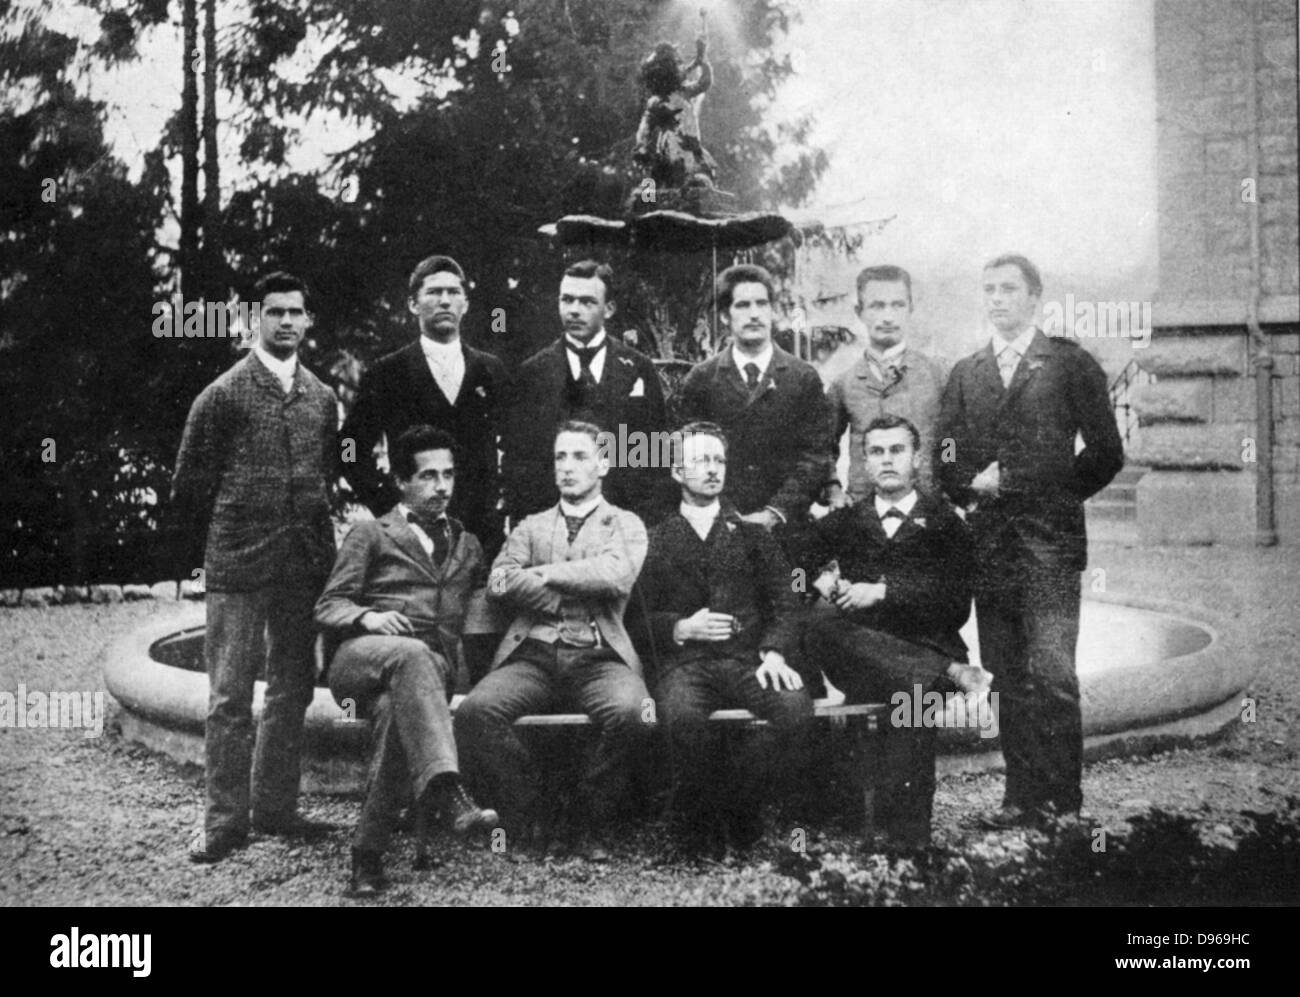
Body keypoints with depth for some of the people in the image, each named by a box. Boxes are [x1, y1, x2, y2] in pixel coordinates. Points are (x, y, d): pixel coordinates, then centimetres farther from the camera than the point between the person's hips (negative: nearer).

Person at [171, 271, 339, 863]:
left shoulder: (322, 399, 11)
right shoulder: (223, 395, -3)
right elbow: (189, 486, 1)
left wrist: (318, 542, 14)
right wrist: (227, 532, 8)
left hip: (304, 566, 5)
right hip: (237, 568, -5)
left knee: (292, 692, 10)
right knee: (230, 697, -3)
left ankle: (275, 807, 21)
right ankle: (225, 823, 4)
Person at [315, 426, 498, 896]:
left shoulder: (468, 547, 28)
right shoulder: (371, 534, 16)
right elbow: (327, 608, 8)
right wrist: (367, 616, -12)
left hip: (433, 667, 2)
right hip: (360, 659, -2)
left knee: (395, 709, -37)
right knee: (411, 653, -40)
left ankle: (368, 854, -37)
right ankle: (447, 795, -57)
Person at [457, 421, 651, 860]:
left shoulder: (626, 525, 17)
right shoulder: (531, 527, 24)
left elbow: (616, 575, -6)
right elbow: (499, 583, 5)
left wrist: (542, 574, -3)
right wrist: (576, 591, -5)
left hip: (598, 656, -2)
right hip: (533, 655, 2)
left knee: (628, 712, -36)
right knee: (475, 711, -29)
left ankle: (590, 823, -11)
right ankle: (531, 818, -8)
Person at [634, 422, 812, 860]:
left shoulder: (750, 535, 21)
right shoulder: (655, 540, 16)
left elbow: (784, 602, 10)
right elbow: (638, 615, 9)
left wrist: (775, 652, -7)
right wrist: (680, 629, -10)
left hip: (746, 659, 2)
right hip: (684, 662, -2)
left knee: (796, 708, -31)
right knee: (685, 717, -37)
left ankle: (738, 806, -10)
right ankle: (698, 824, -12)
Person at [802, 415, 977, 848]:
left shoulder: (944, 523, 12)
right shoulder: (843, 522, 22)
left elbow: (955, 598, -3)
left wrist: (882, 592, -12)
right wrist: (822, 579, -4)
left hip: (924, 644, -2)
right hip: (858, 660, 2)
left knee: (916, 693, -36)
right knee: (820, 629, -31)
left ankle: (906, 840, -35)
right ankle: (945, 671, -35)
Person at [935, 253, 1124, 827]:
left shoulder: (1070, 365, 5)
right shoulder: (965, 375, 17)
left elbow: (1106, 453, 3)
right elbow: (945, 458, 13)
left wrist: (1053, 497, 0)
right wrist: (976, 488, -4)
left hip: (1049, 542, -4)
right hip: (989, 543, 4)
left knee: (1050, 674, -10)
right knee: (1008, 678, 5)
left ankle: (1061, 801, -2)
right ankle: (1023, 795, 10)